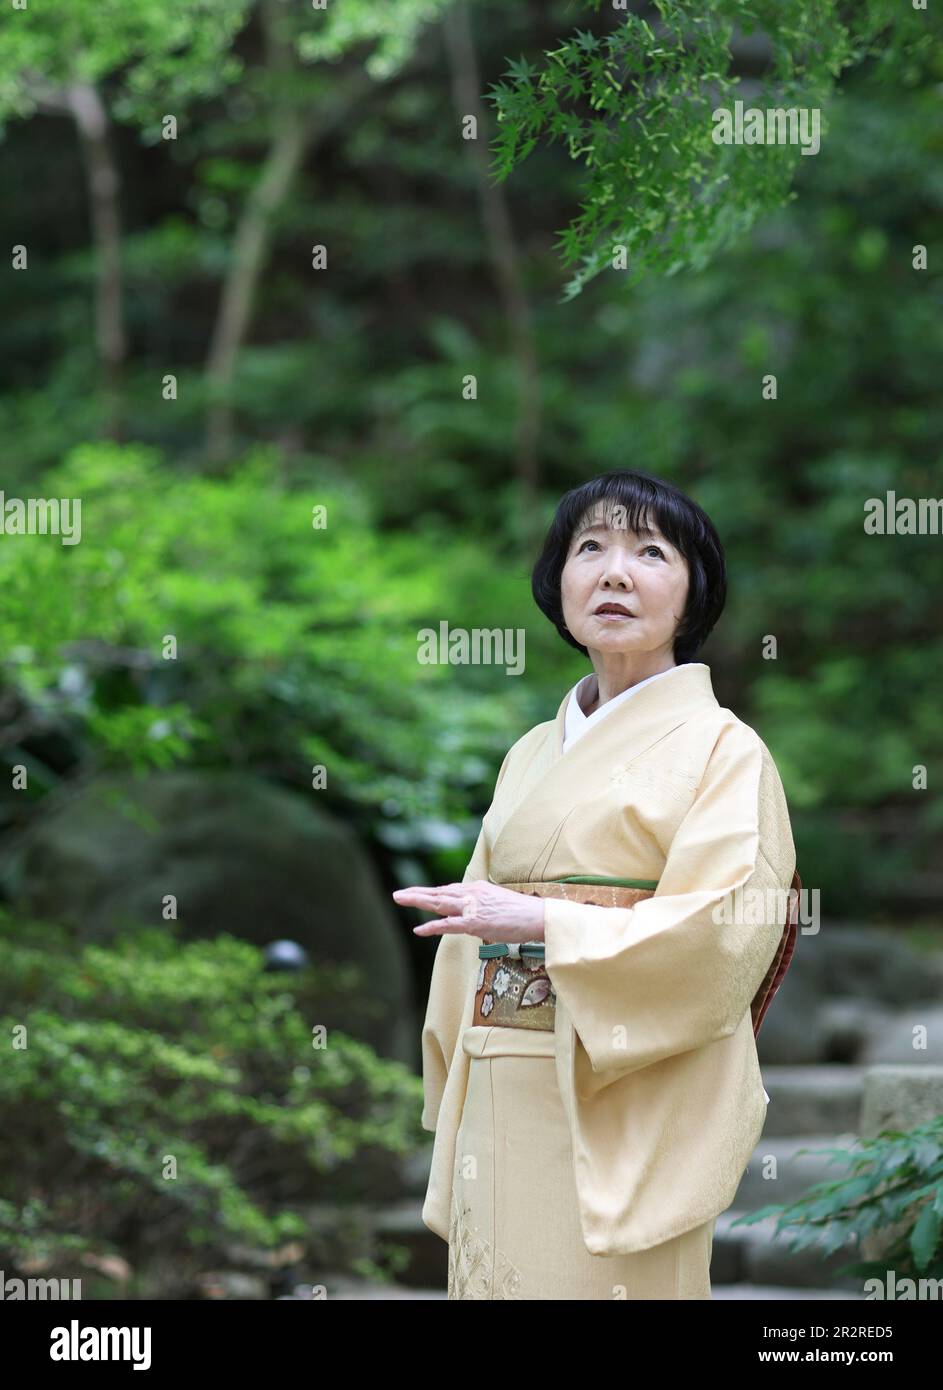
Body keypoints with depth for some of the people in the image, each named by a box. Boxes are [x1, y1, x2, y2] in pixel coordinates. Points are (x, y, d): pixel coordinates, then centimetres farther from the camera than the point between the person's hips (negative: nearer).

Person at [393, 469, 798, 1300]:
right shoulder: (532, 756, 17)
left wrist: (547, 926, -21)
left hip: (624, 1102, -6)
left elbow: (731, 931, -15)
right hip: (504, 1106, 6)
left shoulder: (721, 749, -2)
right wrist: (456, 1106, 13)